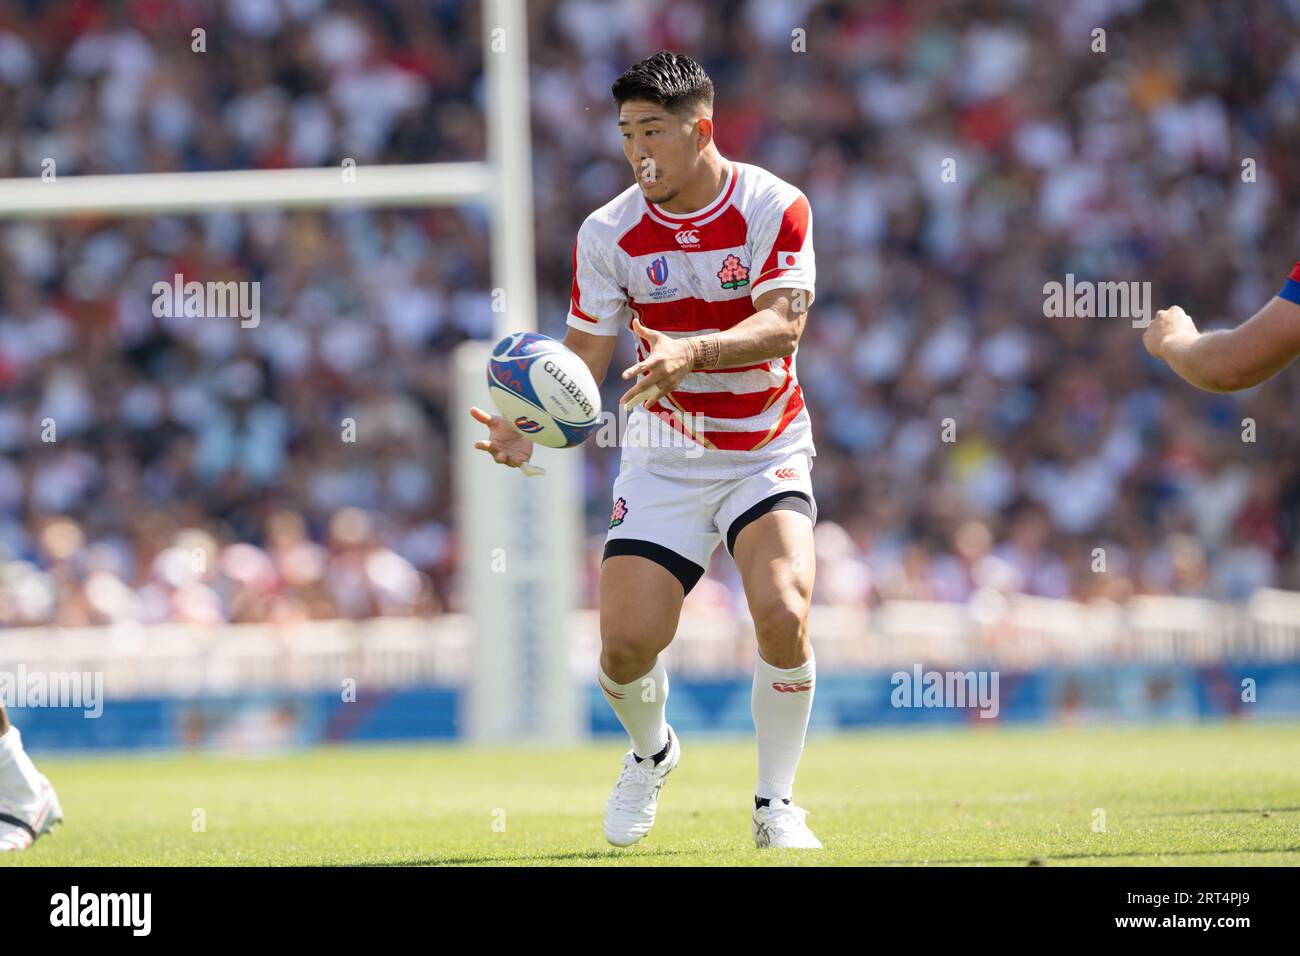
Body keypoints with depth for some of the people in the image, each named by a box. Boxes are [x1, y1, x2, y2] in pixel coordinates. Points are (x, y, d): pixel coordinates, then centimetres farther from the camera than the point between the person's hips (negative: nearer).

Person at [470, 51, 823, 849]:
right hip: (664, 461, 2)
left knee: (783, 615, -24)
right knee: (628, 644, -10)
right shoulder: (609, 234, -5)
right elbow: (584, 361, -3)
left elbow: (783, 326, -23)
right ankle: (651, 752, 27)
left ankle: (777, 806, -3)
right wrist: (532, 430, -23)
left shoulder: (775, 207, -11)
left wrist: (692, 351, -42)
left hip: (767, 454, -2)